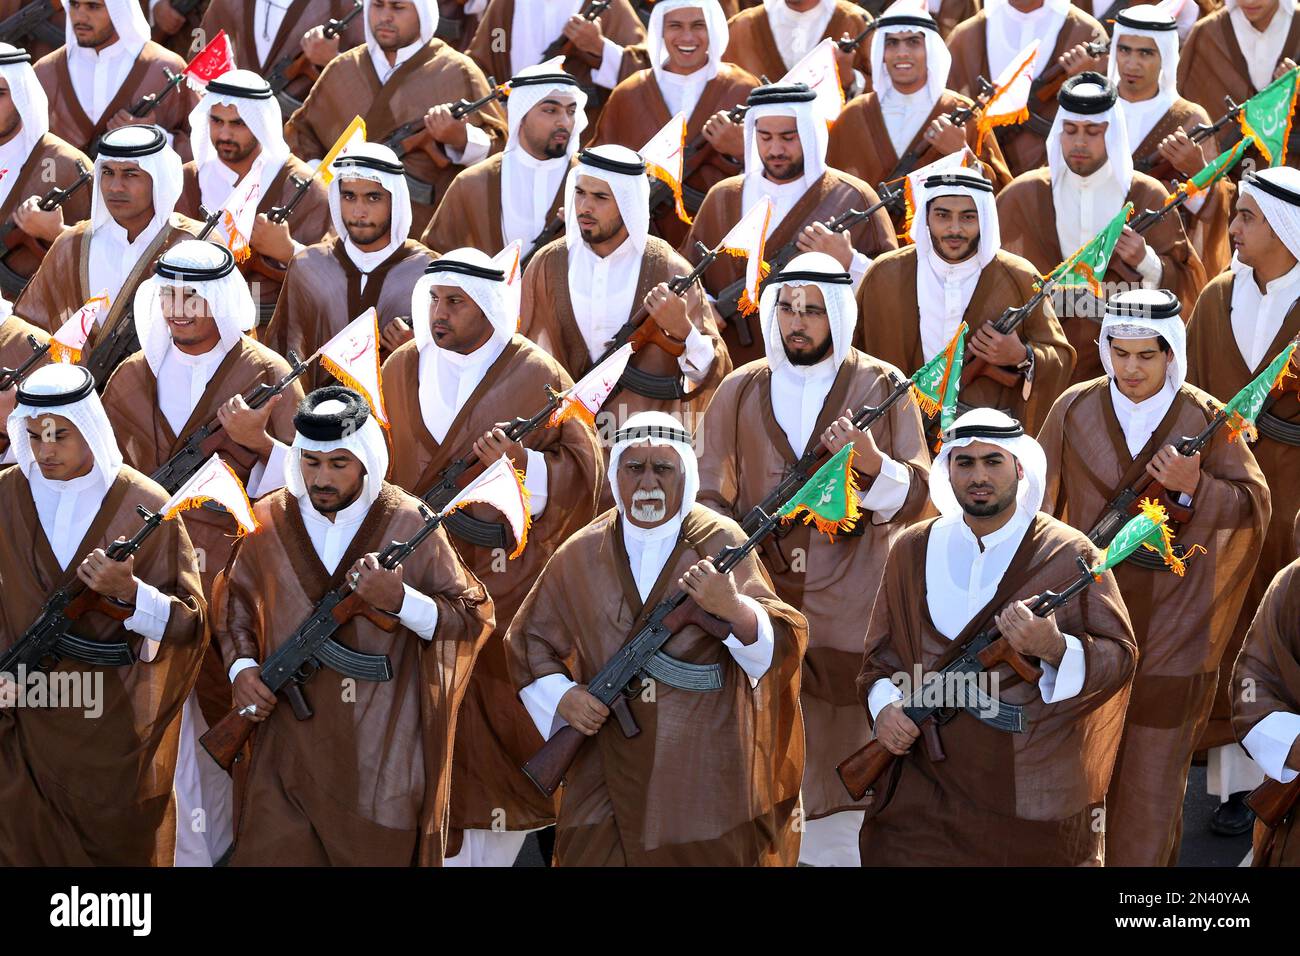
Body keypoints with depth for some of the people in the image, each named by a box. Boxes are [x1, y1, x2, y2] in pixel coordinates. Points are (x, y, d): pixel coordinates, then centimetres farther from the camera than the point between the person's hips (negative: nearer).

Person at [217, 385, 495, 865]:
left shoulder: (409, 525, -5)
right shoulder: (268, 522, 2)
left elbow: (474, 618, -4)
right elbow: (235, 599, 18)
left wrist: (399, 600, -20)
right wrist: (241, 667, 1)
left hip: (381, 758, -2)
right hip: (288, 750, 2)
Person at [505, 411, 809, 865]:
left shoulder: (721, 543, -1)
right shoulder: (580, 554, 7)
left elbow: (780, 645, -9)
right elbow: (528, 640, 17)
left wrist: (731, 606, -29)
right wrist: (562, 697, -1)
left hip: (704, 778, -2)